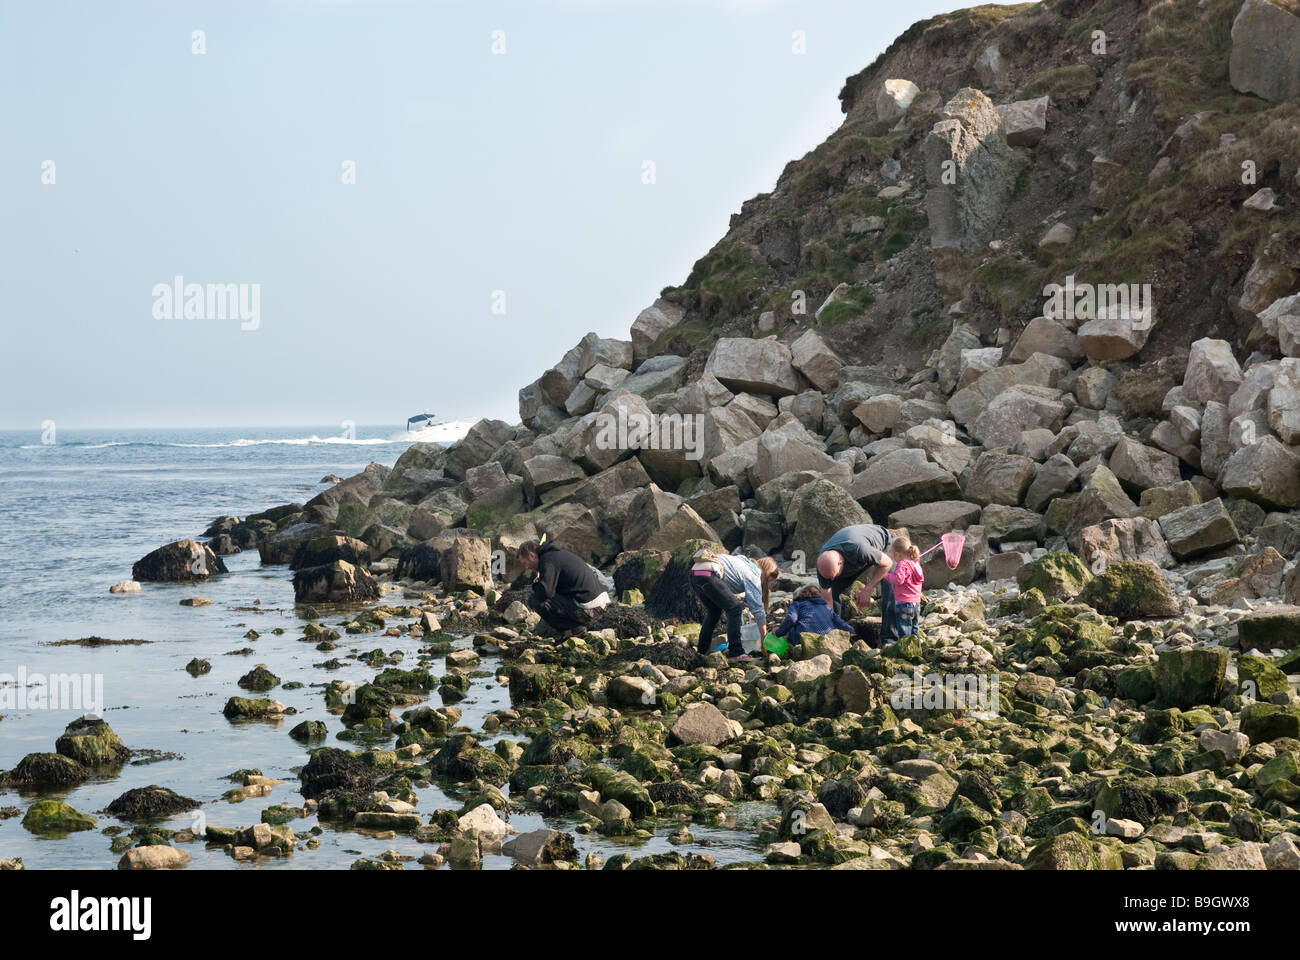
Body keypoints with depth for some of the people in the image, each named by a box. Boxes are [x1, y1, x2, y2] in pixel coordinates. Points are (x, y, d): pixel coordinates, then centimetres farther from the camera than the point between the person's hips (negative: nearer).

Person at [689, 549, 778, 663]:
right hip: (708, 575, -10)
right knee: (734, 608, -5)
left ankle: (702, 651, 29)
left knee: (714, 611, 25)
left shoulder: (746, 564, 29)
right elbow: (757, 608, 2)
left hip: (693, 575, 10)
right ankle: (735, 653, -7)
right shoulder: (752, 576, 2)